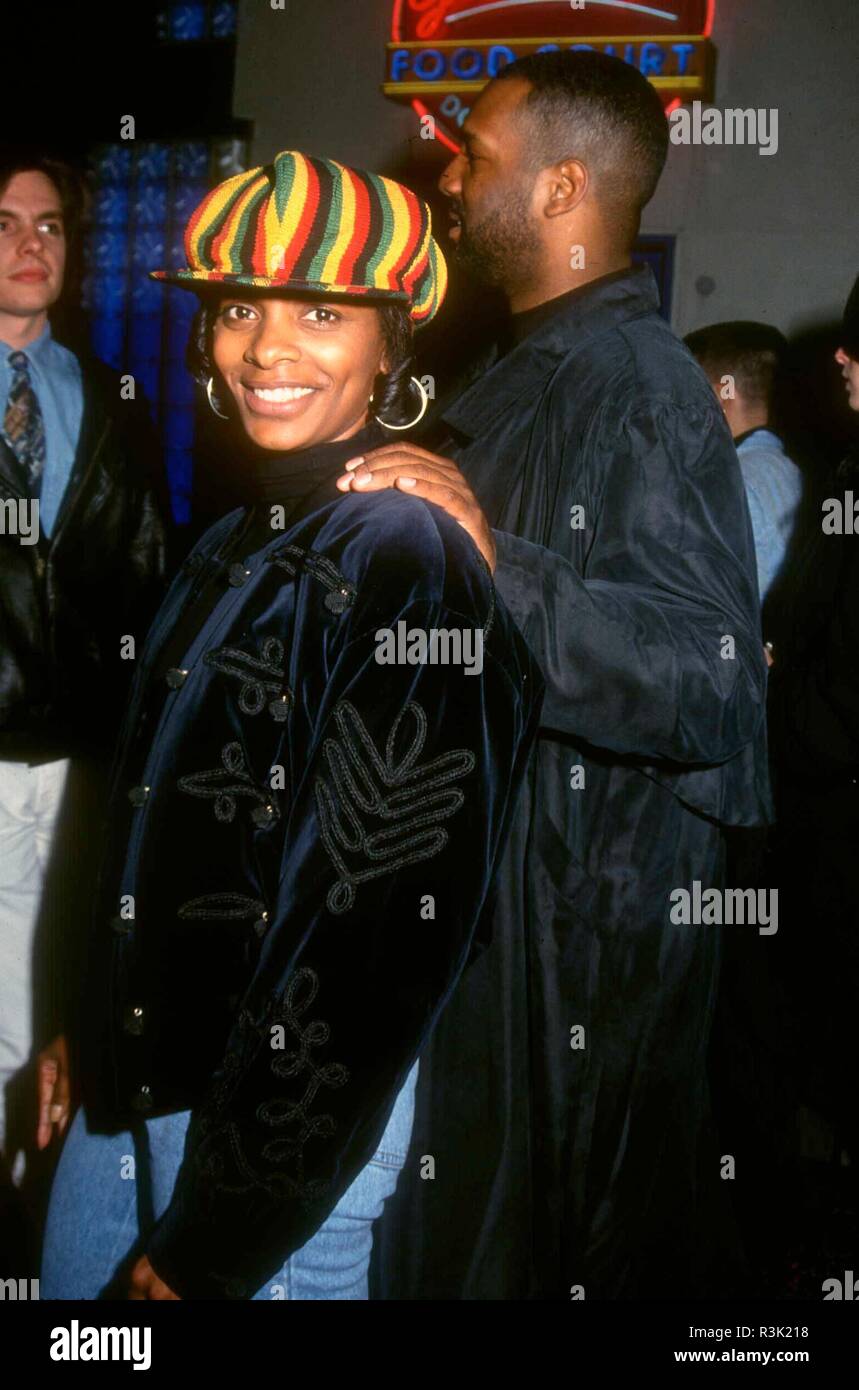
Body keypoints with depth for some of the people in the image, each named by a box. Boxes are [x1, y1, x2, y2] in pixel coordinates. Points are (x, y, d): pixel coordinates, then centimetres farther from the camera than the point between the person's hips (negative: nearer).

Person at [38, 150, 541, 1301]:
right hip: (136, 1083, 8)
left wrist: (216, 1244, -17)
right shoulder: (236, 544, 8)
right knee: (69, 1288, 21)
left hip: (290, 1125, -8)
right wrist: (89, 1031, 13)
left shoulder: (410, 569, -19)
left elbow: (380, 935, -21)